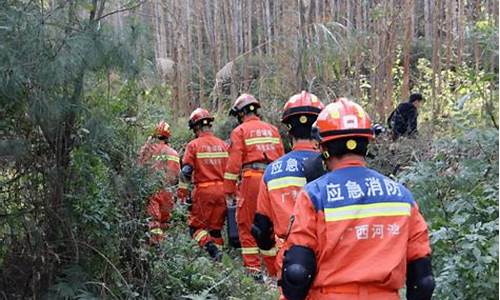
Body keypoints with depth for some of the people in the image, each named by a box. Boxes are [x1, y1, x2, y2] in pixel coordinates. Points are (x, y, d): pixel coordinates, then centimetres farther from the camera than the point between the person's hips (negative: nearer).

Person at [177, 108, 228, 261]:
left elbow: (186, 171, -9)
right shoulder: (223, 145, 9)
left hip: (204, 191, -5)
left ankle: (211, 248, -16)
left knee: (196, 226, 4)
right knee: (216, 227, 14)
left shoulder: (194, 145, -5)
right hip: (222, 190, 5)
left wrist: (182, 193, -1)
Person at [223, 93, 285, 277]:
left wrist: (229, 190, -3)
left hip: (251, 179, -5)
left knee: (247, 226, 4)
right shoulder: (273, 130, 16)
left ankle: (253, 270, 1)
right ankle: (275, 270, 14)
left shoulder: (240, 131, 1)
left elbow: (234, 162, -6)